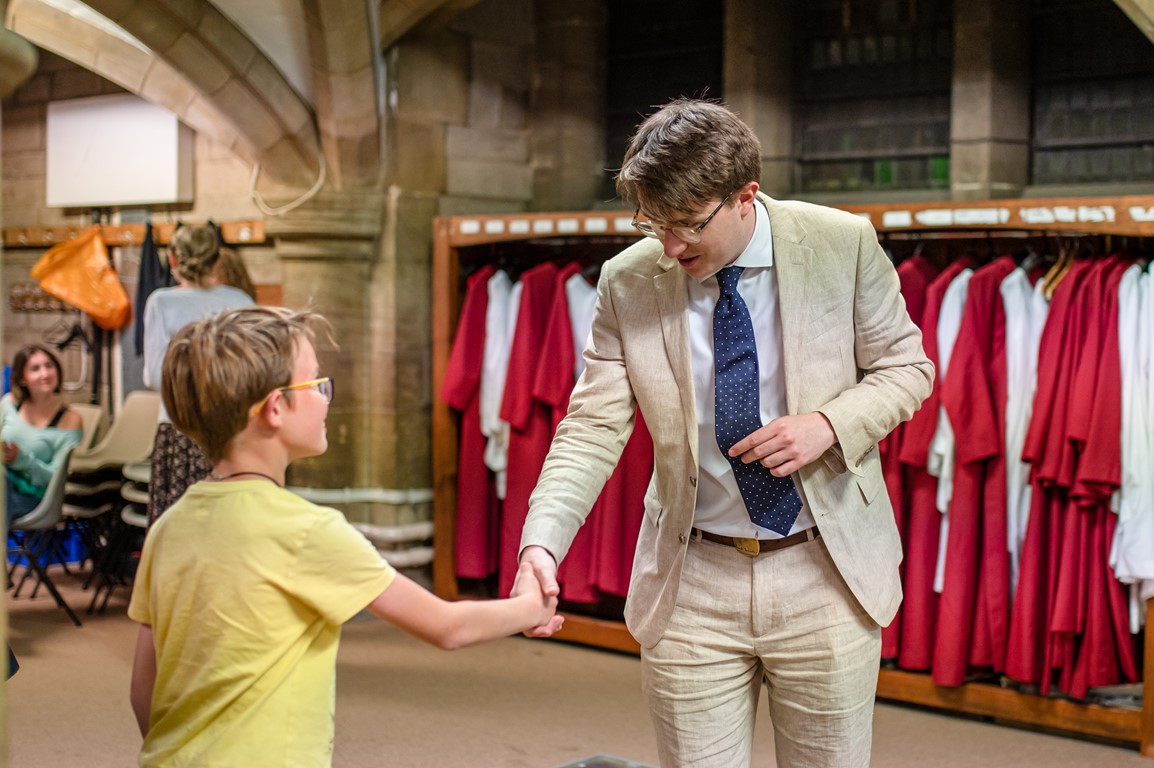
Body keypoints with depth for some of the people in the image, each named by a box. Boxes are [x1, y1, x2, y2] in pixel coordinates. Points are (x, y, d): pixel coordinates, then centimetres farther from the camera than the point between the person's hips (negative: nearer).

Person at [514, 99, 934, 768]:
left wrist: (828, 424, -17)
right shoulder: (627, 284, -5)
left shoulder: (844, 246, -8)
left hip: (826, 572, 0)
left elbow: (904, 366, 3)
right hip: (693, 586, 1)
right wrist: (542, 542, -21)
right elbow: (594, 427, -5)